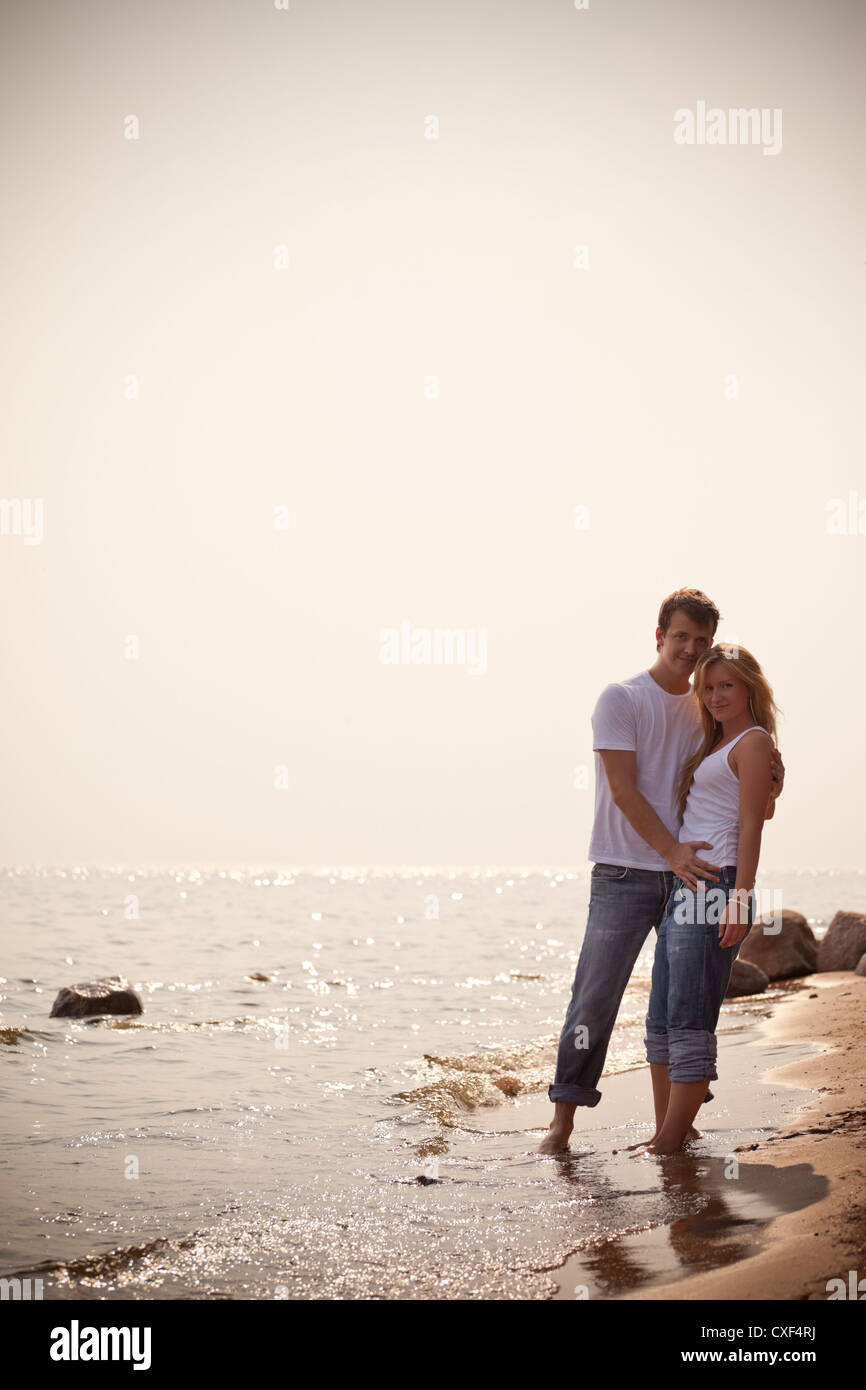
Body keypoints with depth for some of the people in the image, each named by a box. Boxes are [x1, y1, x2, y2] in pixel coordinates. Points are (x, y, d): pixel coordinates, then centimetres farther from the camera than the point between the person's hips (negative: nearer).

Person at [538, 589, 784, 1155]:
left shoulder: (706, 710, 13)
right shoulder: (621, 699, -4)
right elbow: (624, 790, -11)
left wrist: (768, 784, -3)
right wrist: (671, 851, -19)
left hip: (689, 873, 5)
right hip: (625, 874, -5)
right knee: (596, 997, -7)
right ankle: (564, 1119, 0)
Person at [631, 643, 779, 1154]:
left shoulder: (753, 742, -4)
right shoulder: (713, 744, 22)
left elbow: (751, 826, -12)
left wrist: (740, 900, -18)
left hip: (716, 885, -10)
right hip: (684, 889, 10)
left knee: (689, 1022, -8)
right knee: (662, 1020, 9)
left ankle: (673, 1141, -5)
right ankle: (664, 1136, 14)